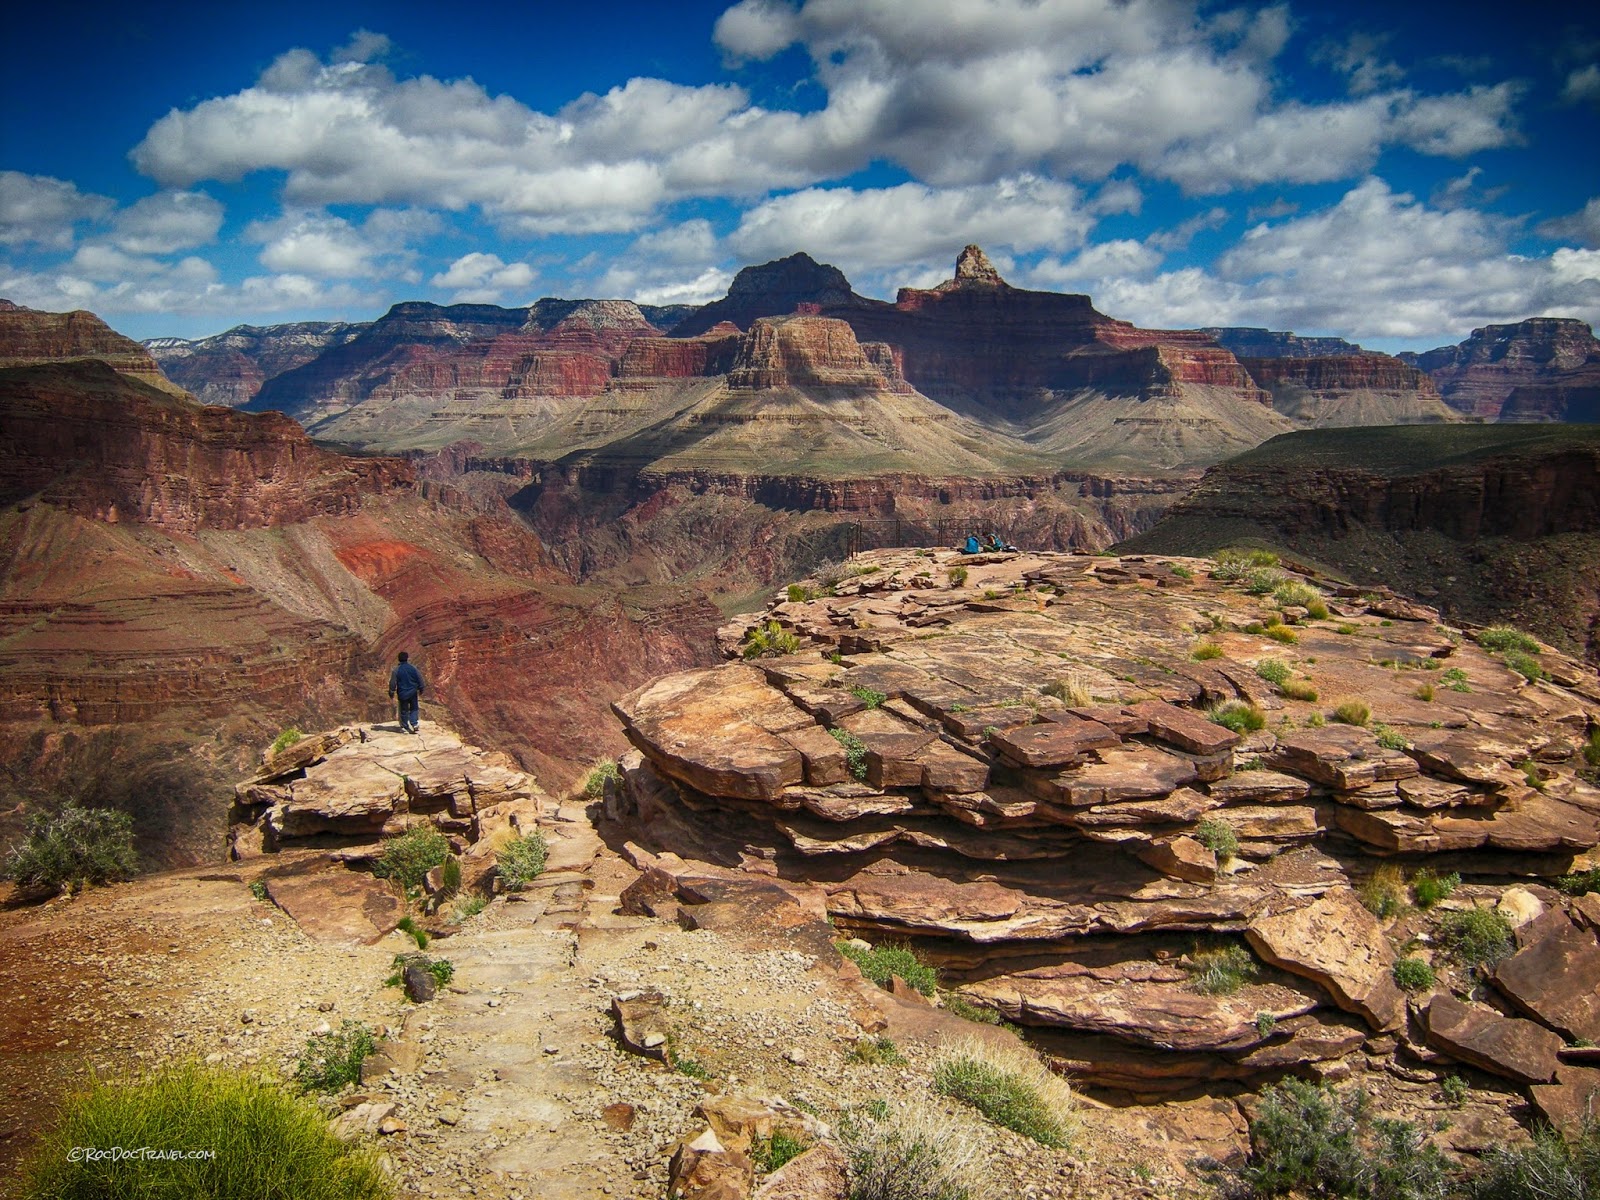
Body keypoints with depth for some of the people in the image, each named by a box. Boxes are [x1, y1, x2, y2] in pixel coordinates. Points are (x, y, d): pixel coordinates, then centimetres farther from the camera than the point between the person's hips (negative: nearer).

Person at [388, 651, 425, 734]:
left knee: (404, 710, 10)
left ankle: (405, 727, 15)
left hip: (402, 694, -1)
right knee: (413, 709, 13)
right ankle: (414, 725, 1)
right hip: (413, 693, 1)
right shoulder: (413, 668, -5)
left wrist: (391, 693, 5)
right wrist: (421, 690, 16)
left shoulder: (396, 670, -9)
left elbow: (392, 683, -6)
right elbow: (420, 680, 2)